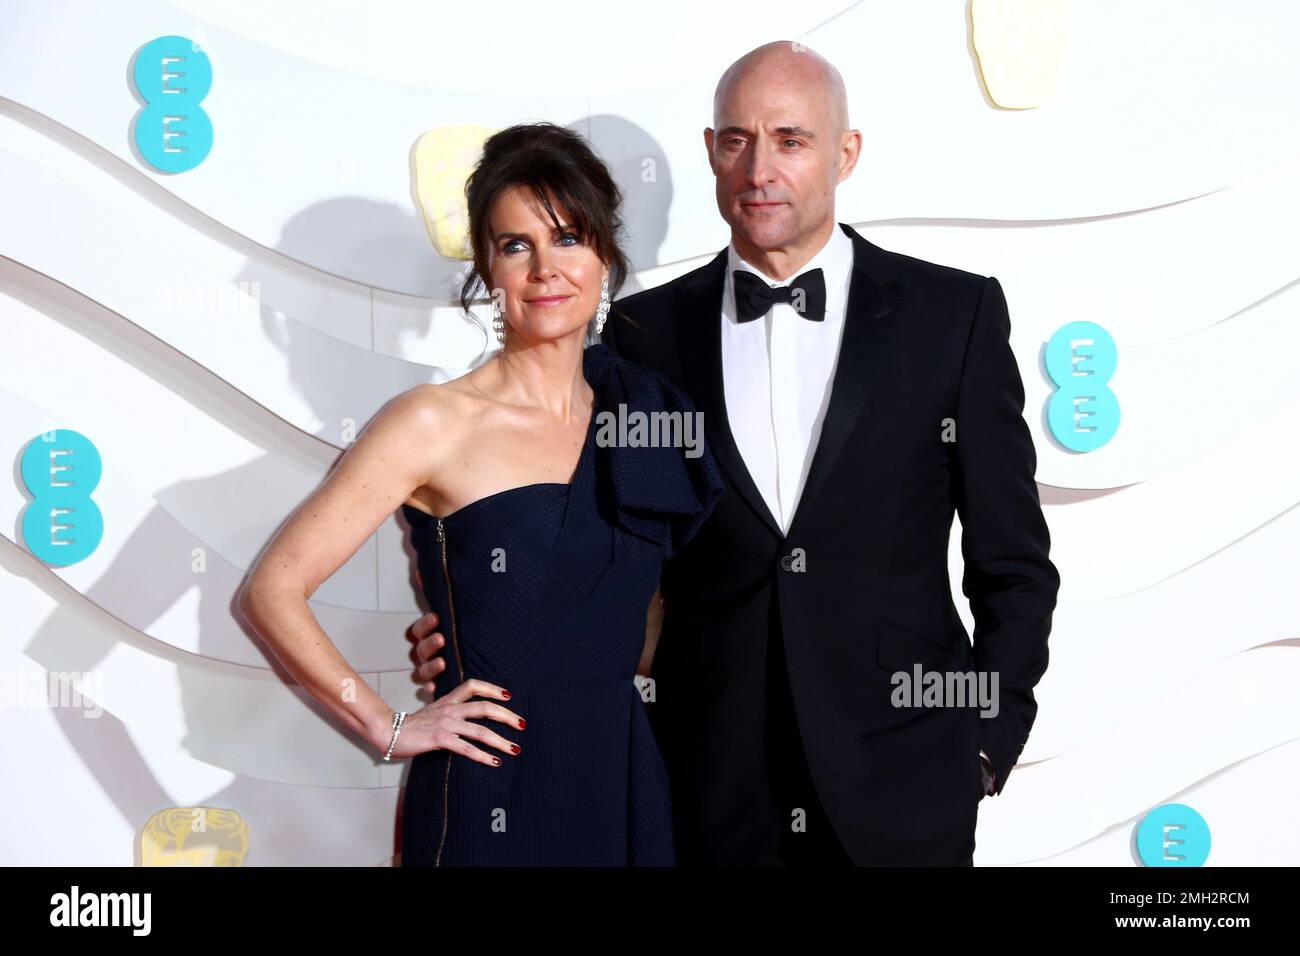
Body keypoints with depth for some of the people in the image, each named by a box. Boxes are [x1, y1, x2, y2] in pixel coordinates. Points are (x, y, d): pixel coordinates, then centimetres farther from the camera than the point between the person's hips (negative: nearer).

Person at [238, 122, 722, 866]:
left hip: (626, 787, 5)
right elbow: (273, 591, -10)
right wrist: (390, 728, -9)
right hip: (489, 802, -5)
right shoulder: (436, 423, -9)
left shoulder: (638, 416, 6)